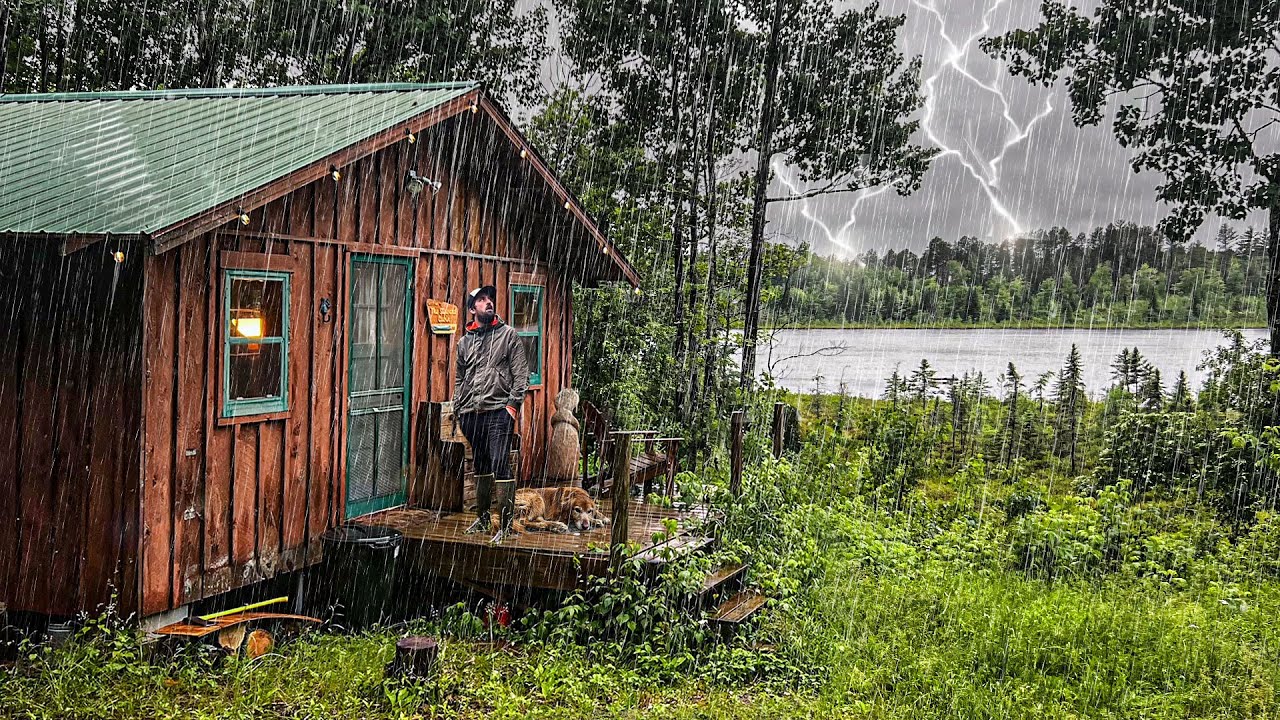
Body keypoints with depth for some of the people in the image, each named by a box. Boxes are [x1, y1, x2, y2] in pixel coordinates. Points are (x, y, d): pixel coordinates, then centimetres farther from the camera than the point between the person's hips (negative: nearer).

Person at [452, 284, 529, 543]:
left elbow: (521, 374, -1)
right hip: (471, 413, 5)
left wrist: (513, 404, -10)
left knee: (500, 465, -12)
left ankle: (505, 525, -10)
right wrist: (457, 409, 14)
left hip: (498, 410, -5)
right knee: (480, 466, 14)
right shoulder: (465, 341, 15)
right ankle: (482, 518, 27)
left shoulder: (508, 335, 4)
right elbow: (459, 378, 22)